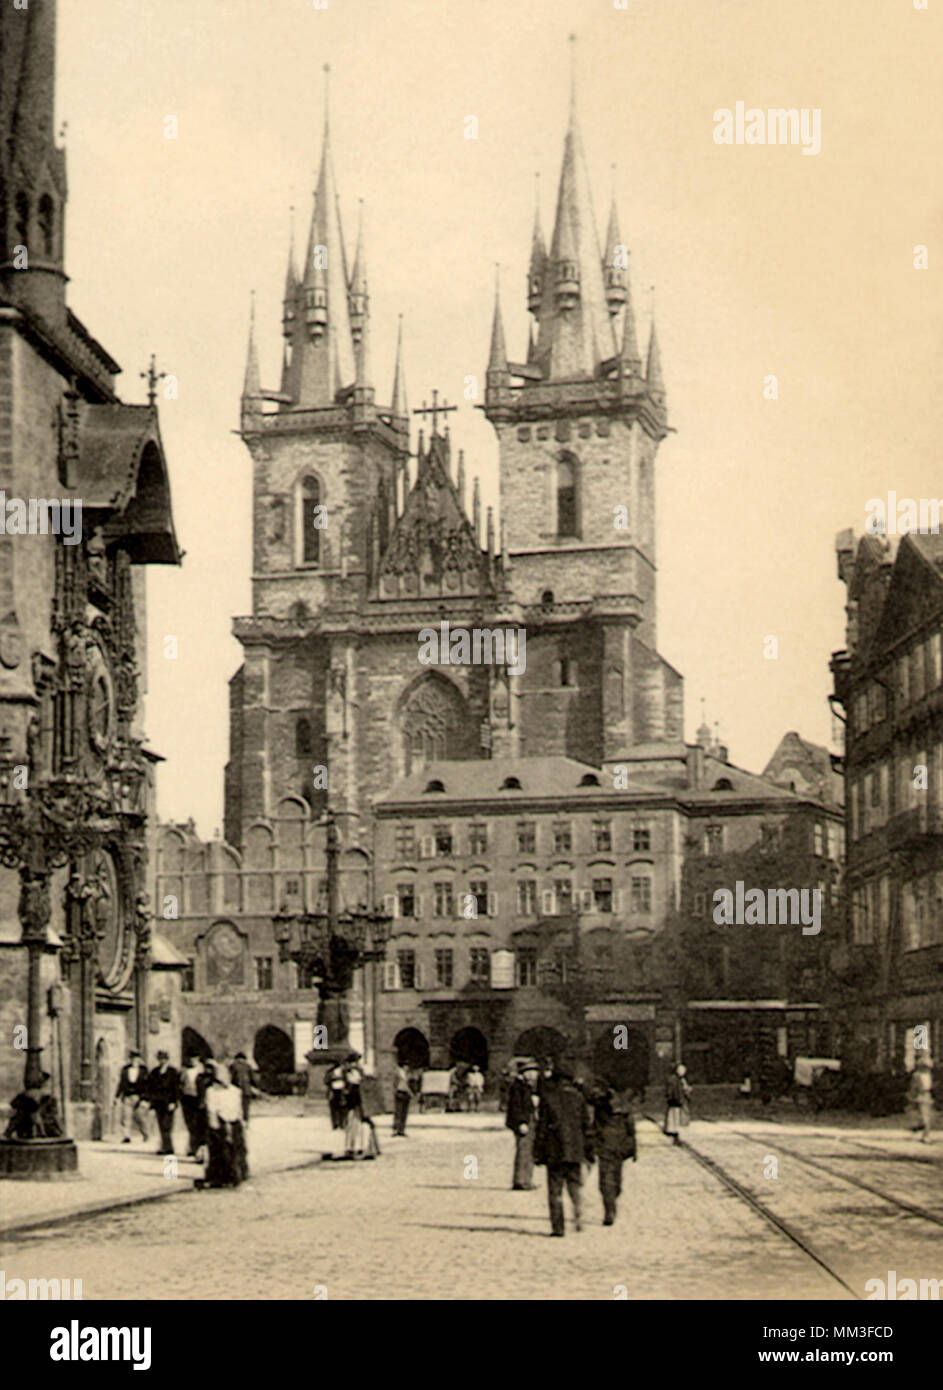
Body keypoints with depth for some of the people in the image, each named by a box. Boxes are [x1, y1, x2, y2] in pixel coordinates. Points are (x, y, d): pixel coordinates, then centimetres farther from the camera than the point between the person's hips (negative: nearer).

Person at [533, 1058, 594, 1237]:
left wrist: (538, 1154, 1)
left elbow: (541, 1128, -4)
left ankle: (558, 1227, 1)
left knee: (555, 1190, 4)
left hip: (554, 1152, -2)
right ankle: (578, 1212, -10)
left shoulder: (548, 1097, -3)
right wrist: (589, 1151, 13)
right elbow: (587, 1125, 6)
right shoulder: (578, 1097, 5)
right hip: (575, 1152, 2)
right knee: (575, 1184, 14)